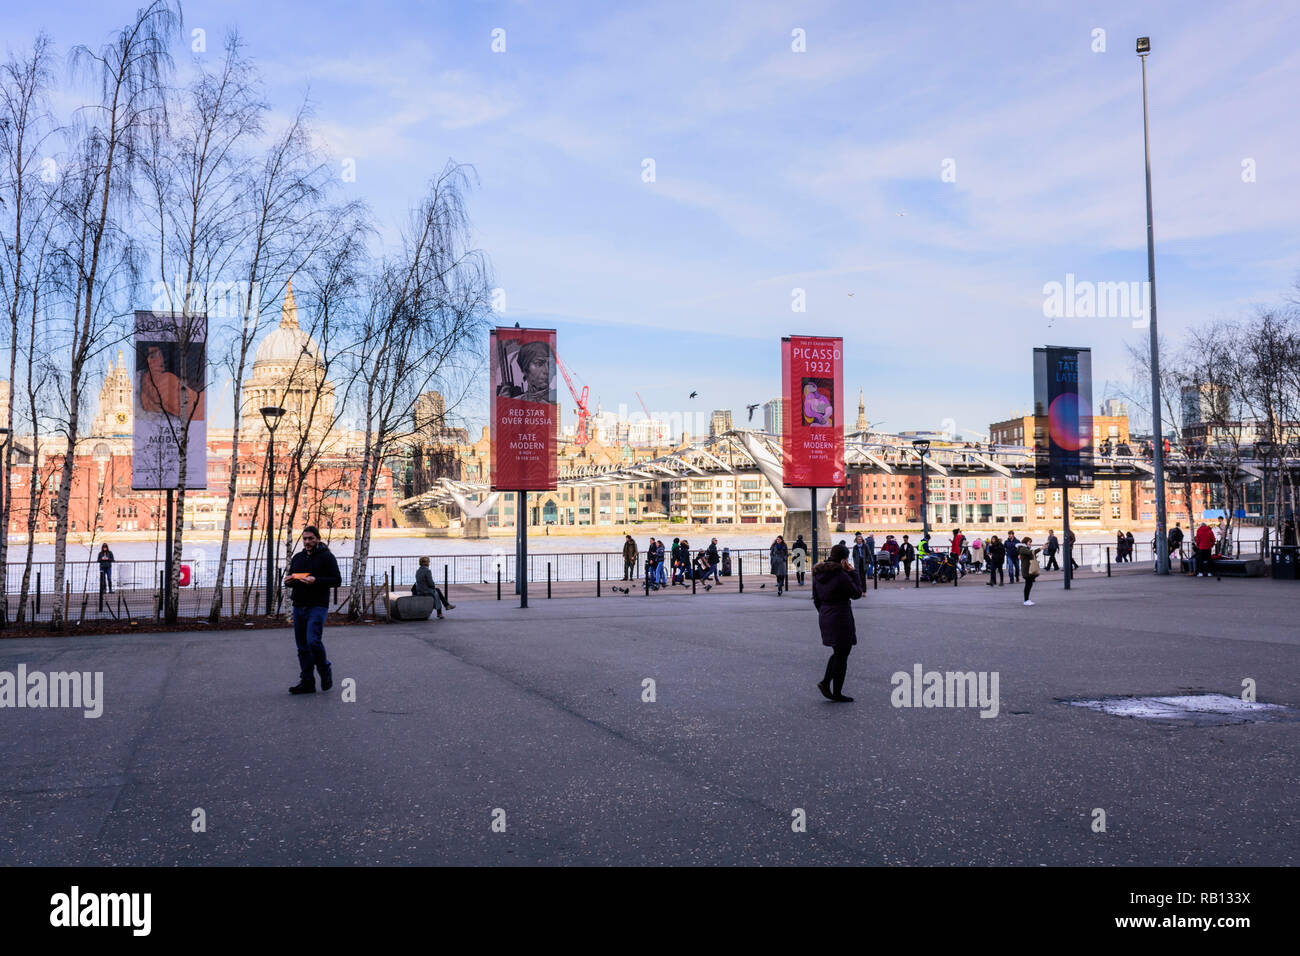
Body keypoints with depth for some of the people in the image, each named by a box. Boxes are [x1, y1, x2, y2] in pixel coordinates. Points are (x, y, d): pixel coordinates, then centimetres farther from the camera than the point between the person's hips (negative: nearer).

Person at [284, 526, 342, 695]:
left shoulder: (326, 557, -2)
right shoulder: (297, 558, 18)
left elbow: (337, 580, -8)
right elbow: (291, 577, 26)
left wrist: (316, 581, -21)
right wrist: (288, 581, 1)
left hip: (317, 606, -6)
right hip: (299, 606, 6)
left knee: (313, 641, -17)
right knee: (303, 647, 6)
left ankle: (325, 670, 7)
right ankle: (307, 682, 10)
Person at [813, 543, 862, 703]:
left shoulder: (818, 574, 6)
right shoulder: (841, 575, -19)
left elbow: (816, 599, 13)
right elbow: (857, 593, -8)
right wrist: (853, 573, -5)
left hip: (824, 617, 8)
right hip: (840, 619, -8)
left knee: (838, 653, 21)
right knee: (841, 655, 4)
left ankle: (825, 682, 12)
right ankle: (837, 694, 10)